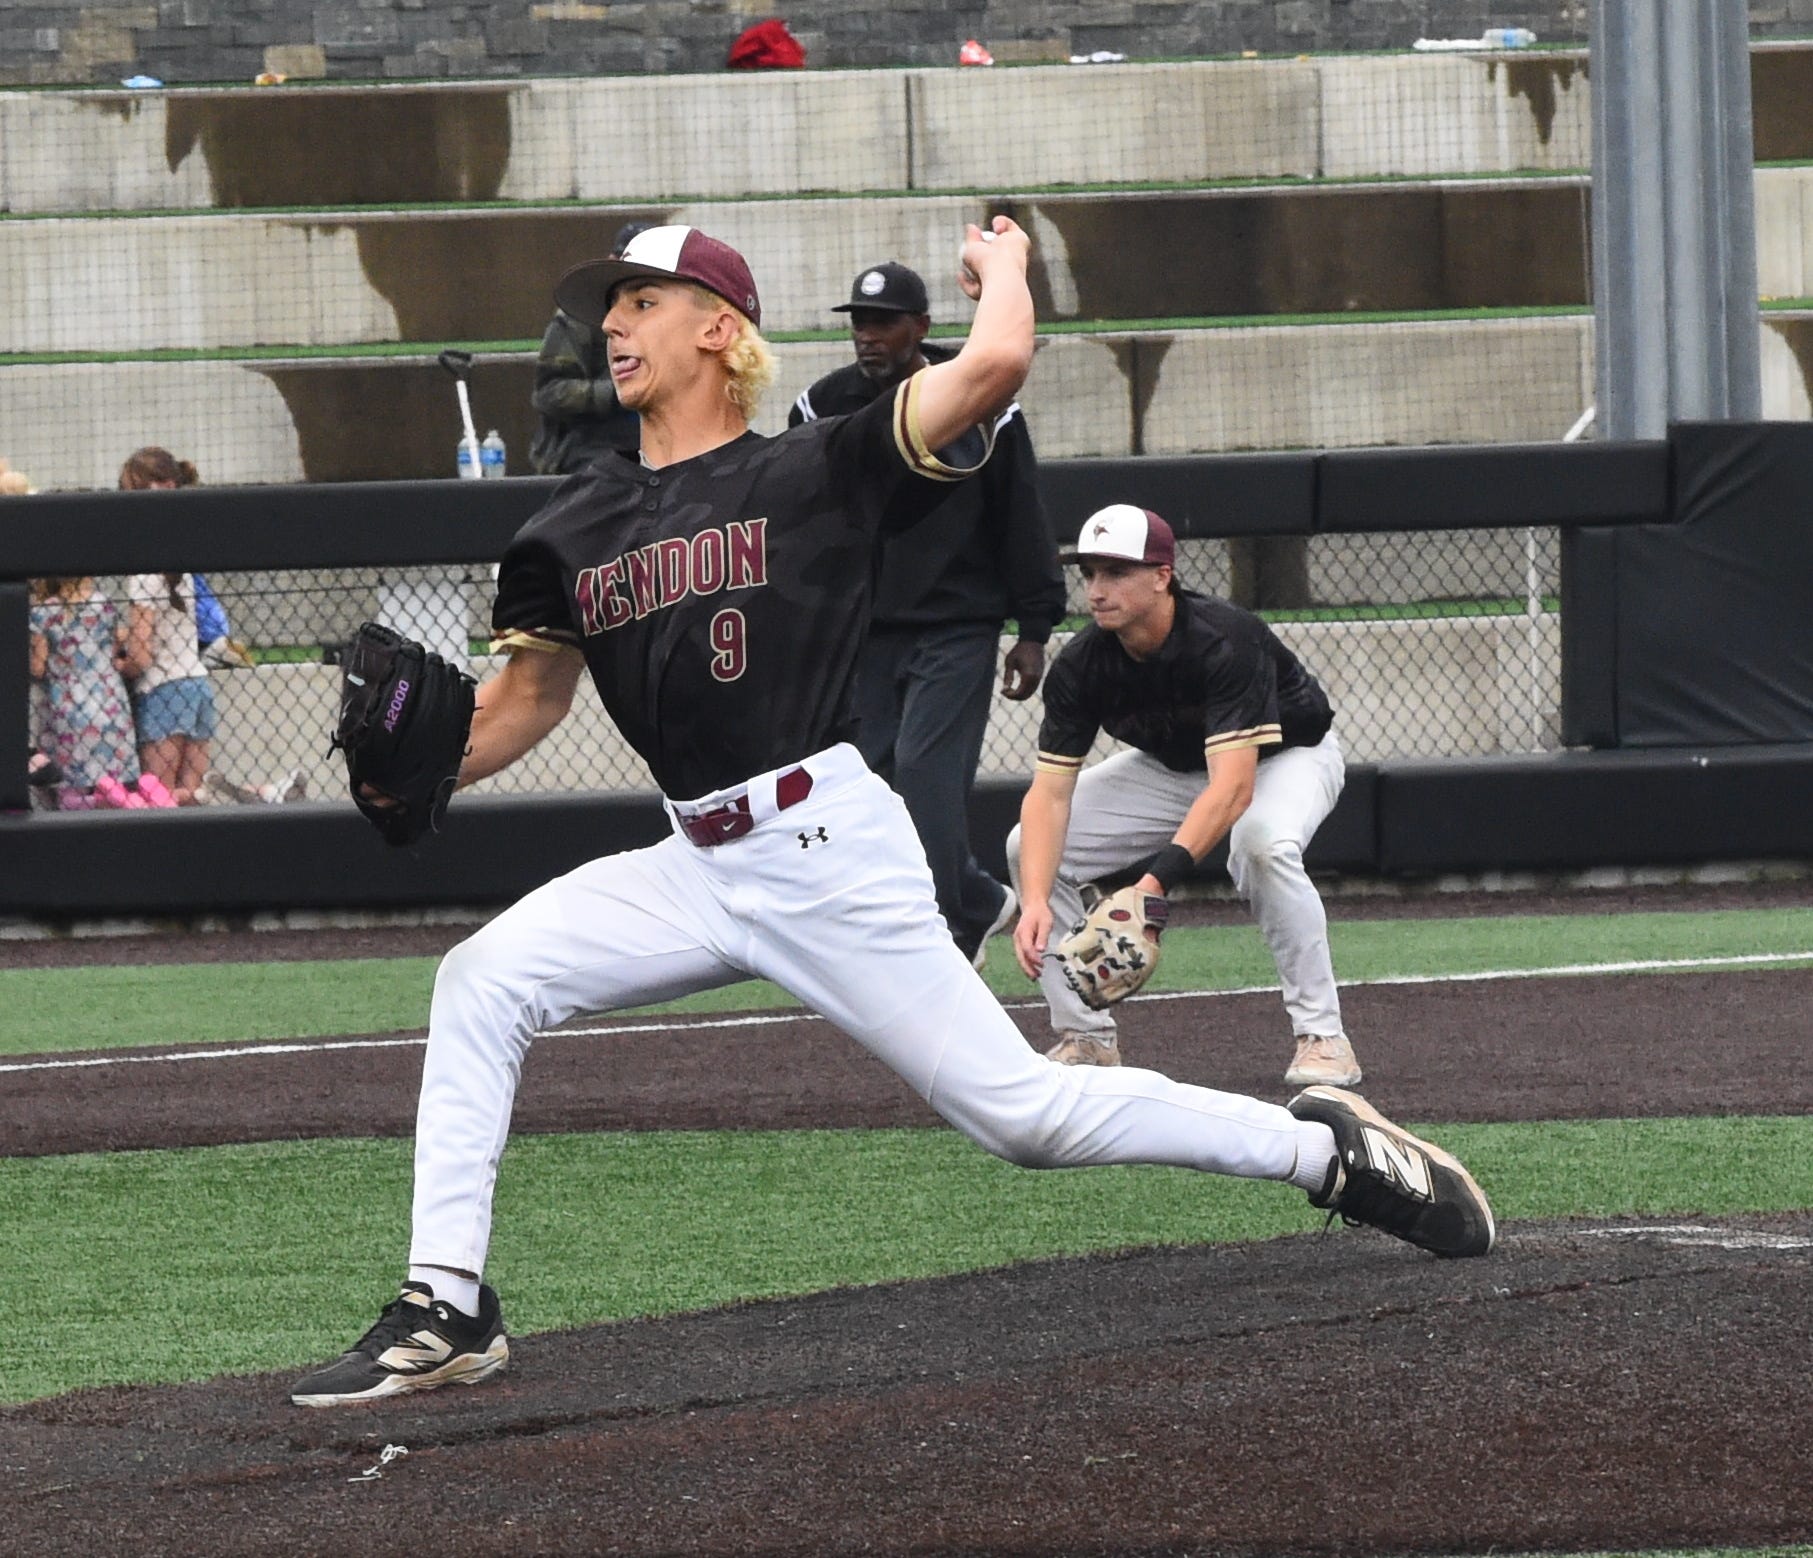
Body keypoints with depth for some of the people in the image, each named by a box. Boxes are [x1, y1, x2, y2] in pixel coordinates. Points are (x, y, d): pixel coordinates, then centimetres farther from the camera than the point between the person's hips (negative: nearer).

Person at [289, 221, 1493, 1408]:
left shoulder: (812, 475, -5)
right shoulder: (581, 530, 13)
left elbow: (997, 363, -16)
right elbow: (528, 698, 17)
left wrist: (1000, 266, 6)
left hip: (833, 856, -6)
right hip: (695, 868, 6)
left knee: (1019, 1109, -7)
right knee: (482, 982, -11)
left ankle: (1327, 1149, 8)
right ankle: (446, 1311, -9)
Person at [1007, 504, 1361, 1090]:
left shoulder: (1225, 641, -37)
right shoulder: (1081, 666, -22)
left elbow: (1233, 787, -45)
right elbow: (1049, 791, -24)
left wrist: (1158, 878, -57)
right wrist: (1035, 901, -41)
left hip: (1286, 755, -5)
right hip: (1170, 767, 6)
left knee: (1264, 842, -39)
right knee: (1033, 847, -10)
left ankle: (1322, 1036, -27)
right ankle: (1085, 1039, 2)